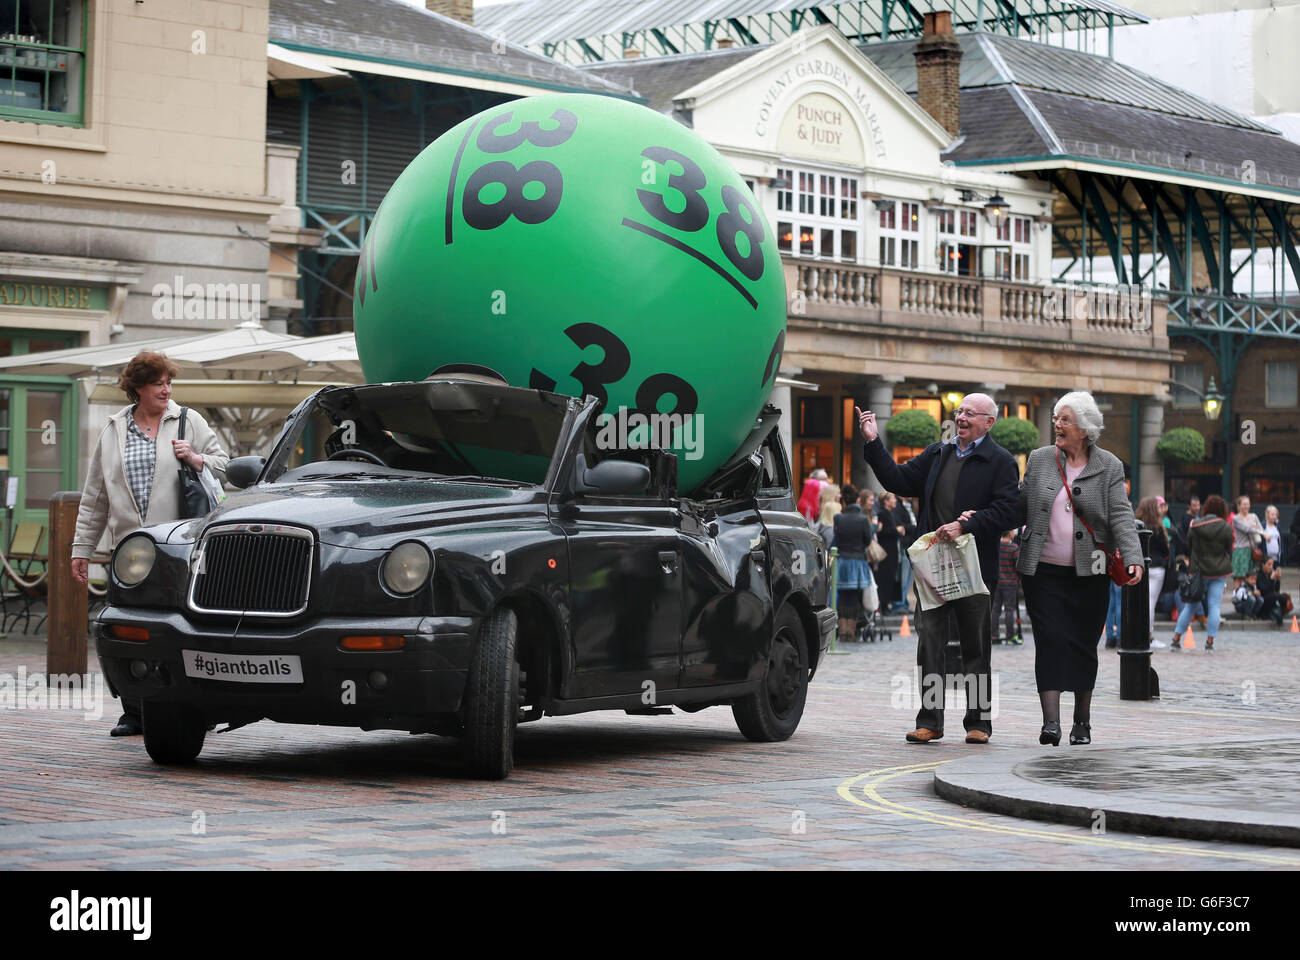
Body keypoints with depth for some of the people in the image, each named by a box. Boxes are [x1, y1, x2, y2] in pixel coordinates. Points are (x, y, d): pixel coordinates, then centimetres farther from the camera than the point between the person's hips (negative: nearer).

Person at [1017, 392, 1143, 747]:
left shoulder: (1108, 467, 1)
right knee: (1050, 641, -9)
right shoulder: (1039, 460, 7)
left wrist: (1132, 558, -19)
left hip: (1089, 574, 0)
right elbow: (1022, 508, 14)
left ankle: (1082, 722, 19)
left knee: (1083, 645, 6)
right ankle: (1051, 721, -13)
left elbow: (1121, 515, -6)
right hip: (1043, 571, 1)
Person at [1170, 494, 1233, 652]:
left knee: (1190, 605, 8)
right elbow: (1229, 551, 3)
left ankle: (1176, 639, 7)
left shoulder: (1194, 526, -1)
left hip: (1199, 571, 1)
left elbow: (1189, 550, 6)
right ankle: (1210, 642, -1)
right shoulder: (1226, 527, -5)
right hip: (1219, 573, -1)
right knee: (1214, 606, 2)